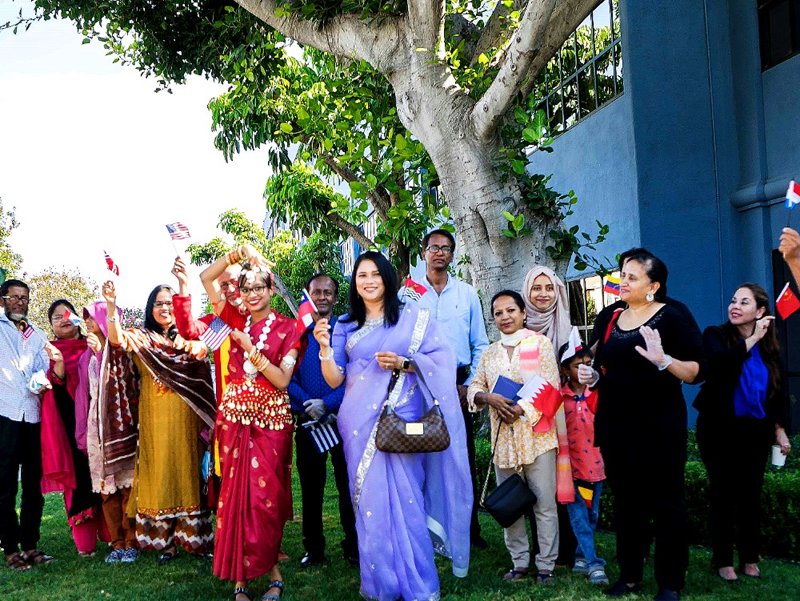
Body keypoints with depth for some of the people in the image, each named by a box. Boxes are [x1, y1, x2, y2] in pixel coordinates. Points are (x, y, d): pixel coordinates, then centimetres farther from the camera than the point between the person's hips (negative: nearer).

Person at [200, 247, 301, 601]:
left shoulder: (286, 328, -1)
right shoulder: (236, 319, 8)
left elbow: (282, 380, -9)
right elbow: (206, 278, 4)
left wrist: (251, 349, -15)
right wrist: (238, 254, -6)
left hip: (271, 419, -3)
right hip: (234, 416, 3)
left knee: (265, 494, -2)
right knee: (234, 492, 3)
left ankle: (267, 570, 13)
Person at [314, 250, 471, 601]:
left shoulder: (413, 318, 3)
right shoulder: (345, 326, 11)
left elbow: (441, 358, -2)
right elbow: (334, 379, 5)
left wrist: (403, 363, -14)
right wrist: (324, 347, -12)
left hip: (400, 418, -3)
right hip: (360, 423, 3)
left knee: (404, 498, -5)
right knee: (369, 500, 6)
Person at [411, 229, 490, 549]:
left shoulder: (467, 293, 8)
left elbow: (480, 344, 8)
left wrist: (470, 384, -1)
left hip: (458, 383, 1)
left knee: (464, 456, 3)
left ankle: (470, 528, 12)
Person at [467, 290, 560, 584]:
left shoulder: (540, 343, 1)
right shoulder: (489, 353, 16)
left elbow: (550, 387, -8)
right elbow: (474, 388, 11)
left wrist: (520, 409, -15)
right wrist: (489, 398, -11)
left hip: (535, 433, -5)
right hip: (502, 436, 5)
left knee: (544, 502, -1)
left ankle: (546, 565, 9)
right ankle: (519, 562, 21)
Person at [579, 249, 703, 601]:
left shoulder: (672, 317, -7)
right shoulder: (608, 320, 10)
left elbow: (694, 372, -12)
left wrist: (662, 360, -28)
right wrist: (591, 377, -1)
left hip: (659, 426, -6)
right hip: (615, 426, 6)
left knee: (666, 502, 3)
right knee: (625, 502, 13)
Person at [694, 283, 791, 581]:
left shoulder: (767, 346, 4)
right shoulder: (716, 335, -7)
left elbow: (777, 391, 10)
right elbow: (718, 363, -29)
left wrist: (780, 429, 6)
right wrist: (751, 340, -25)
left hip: (755, 431, 3)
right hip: (720, 430, -3)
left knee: (751, 494, 10)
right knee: (723, 494, 1)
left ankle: (750, 558, 22)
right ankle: (723, 560, 12)